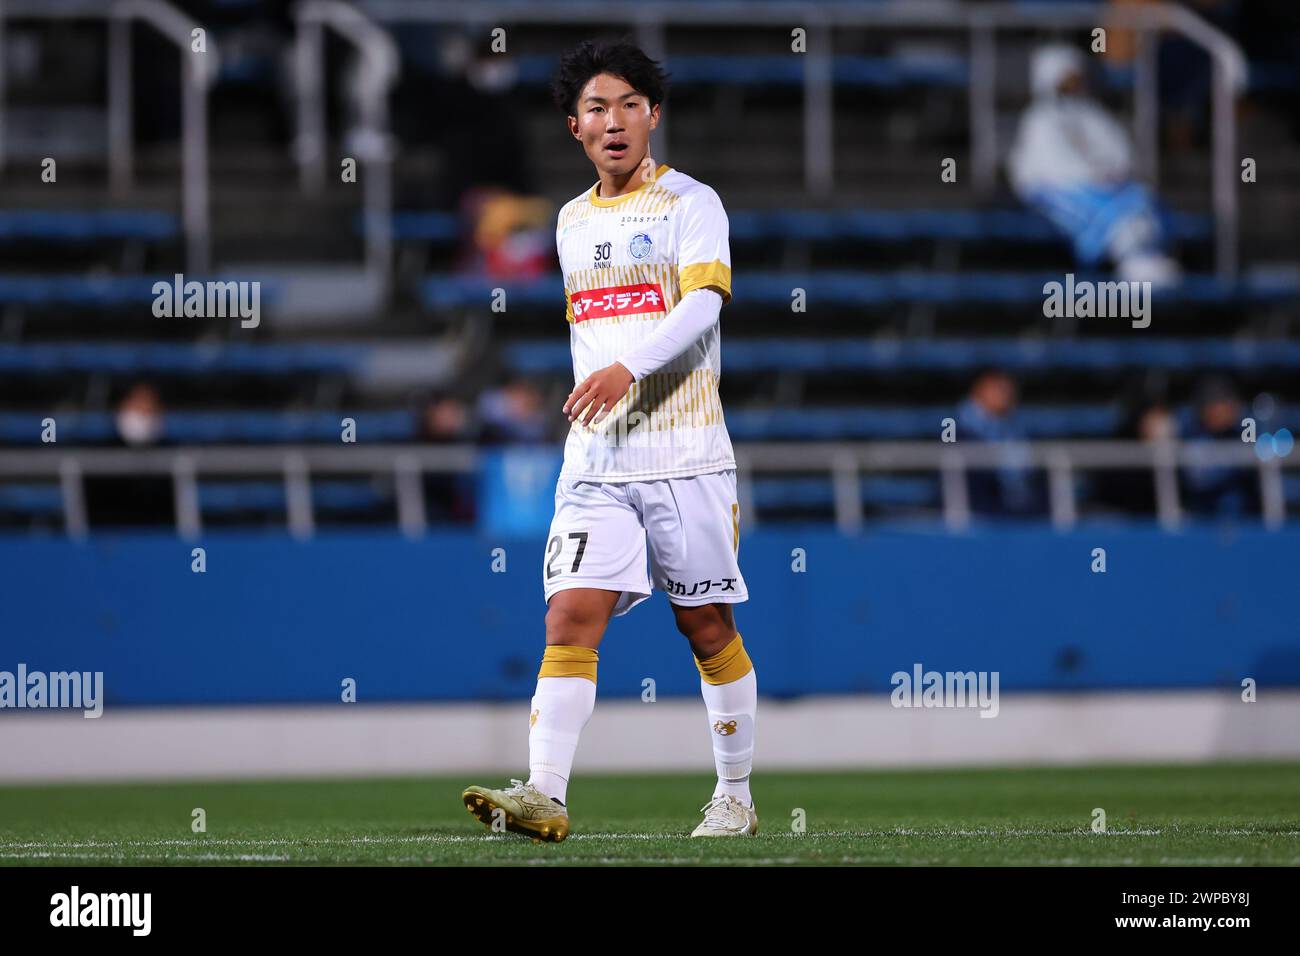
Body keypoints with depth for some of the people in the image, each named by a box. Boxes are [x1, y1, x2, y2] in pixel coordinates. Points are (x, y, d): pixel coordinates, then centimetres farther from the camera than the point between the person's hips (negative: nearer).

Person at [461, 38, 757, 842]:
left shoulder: (690, 203, -3)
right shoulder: (573, 221, 16)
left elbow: (702, 304, -18)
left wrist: (627, 369, -32)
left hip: (685, 457, -4)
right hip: (595, 461, 4)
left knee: (708, 626, 3)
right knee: (571, 616, -11)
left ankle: (736, 797, 17)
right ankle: (545, 797, -21)